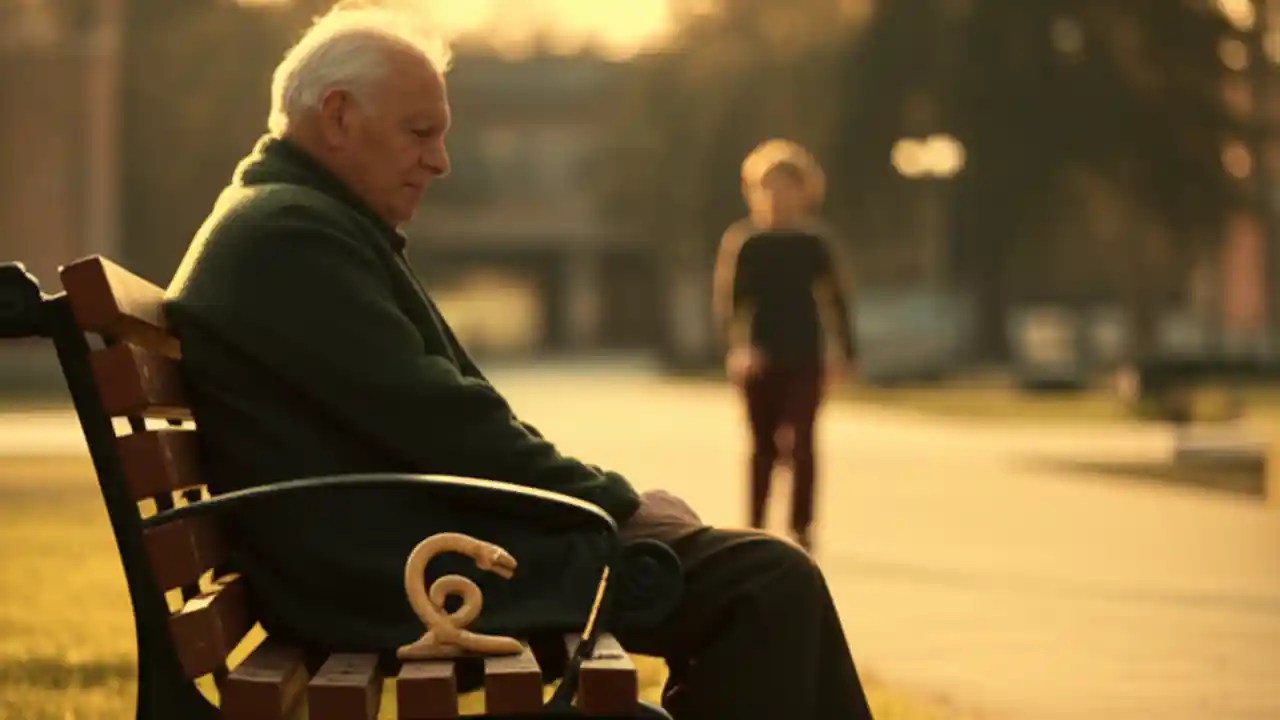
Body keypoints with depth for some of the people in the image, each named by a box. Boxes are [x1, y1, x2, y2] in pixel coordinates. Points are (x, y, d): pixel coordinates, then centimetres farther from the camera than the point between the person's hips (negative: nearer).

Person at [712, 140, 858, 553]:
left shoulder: (813, 241, 1)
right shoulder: (742, 240, -3)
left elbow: (833, 298, 9)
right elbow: (728, 300, -7)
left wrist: (844, 351, 8)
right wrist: (737, 347, -22)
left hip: (806, 356, 0)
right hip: (761, 358, 0)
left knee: (799, 440, -14)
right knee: (764, 448, 9)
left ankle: (802, 529, -6)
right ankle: (755, 530, 22)